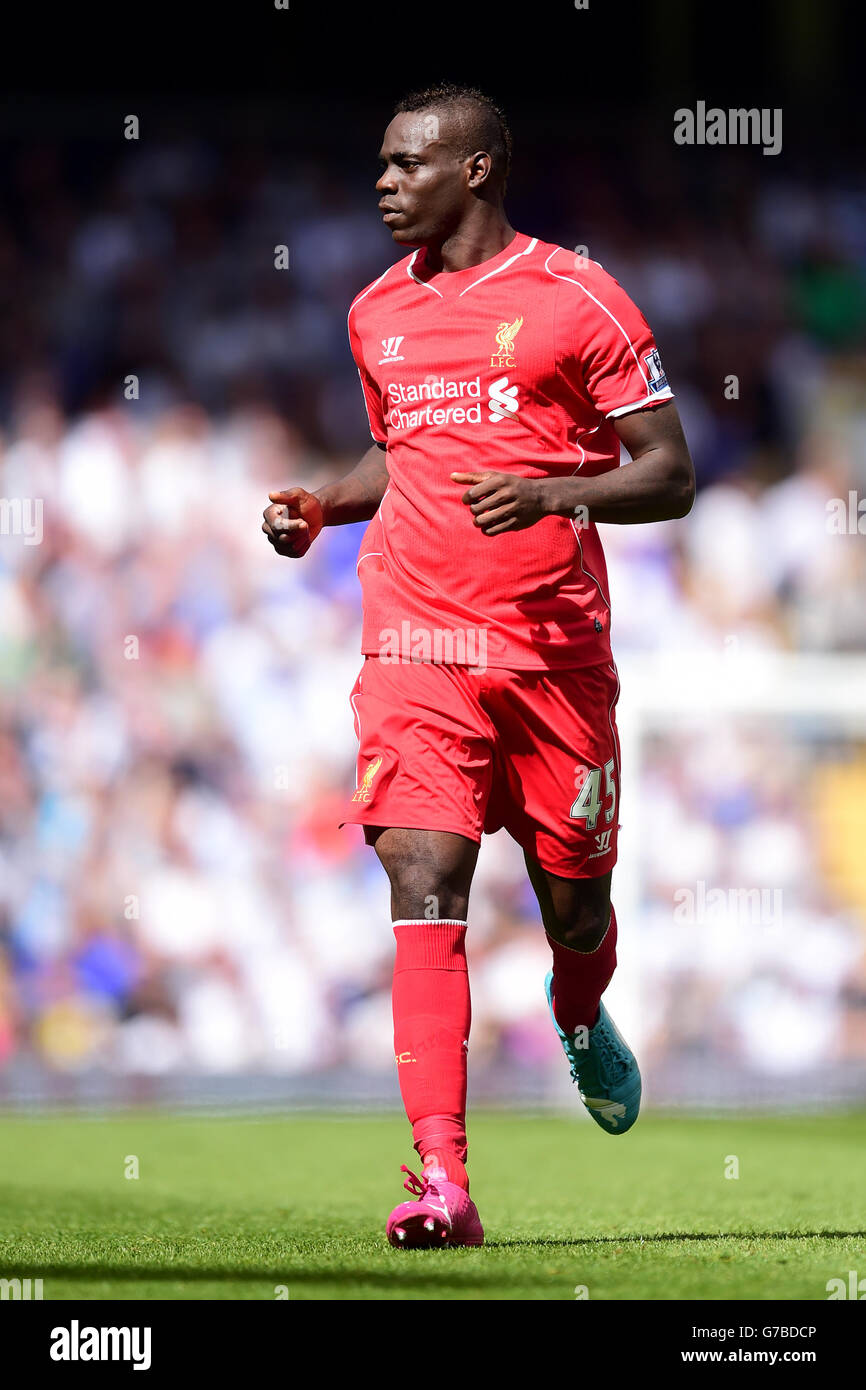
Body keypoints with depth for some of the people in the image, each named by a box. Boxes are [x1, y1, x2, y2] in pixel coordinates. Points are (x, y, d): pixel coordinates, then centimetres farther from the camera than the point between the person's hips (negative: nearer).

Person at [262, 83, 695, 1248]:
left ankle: (581, 1019, 48)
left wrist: (552, 493, -20)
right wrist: (320, 506, 10)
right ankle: (442, 1181, -20)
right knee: (425, 891, -14)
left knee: (573, 902, 9)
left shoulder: (578, 300, -4)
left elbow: (670, 478, -4)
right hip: (417, 647, 2)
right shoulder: (379, 313, 12)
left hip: (556, 647, -2)